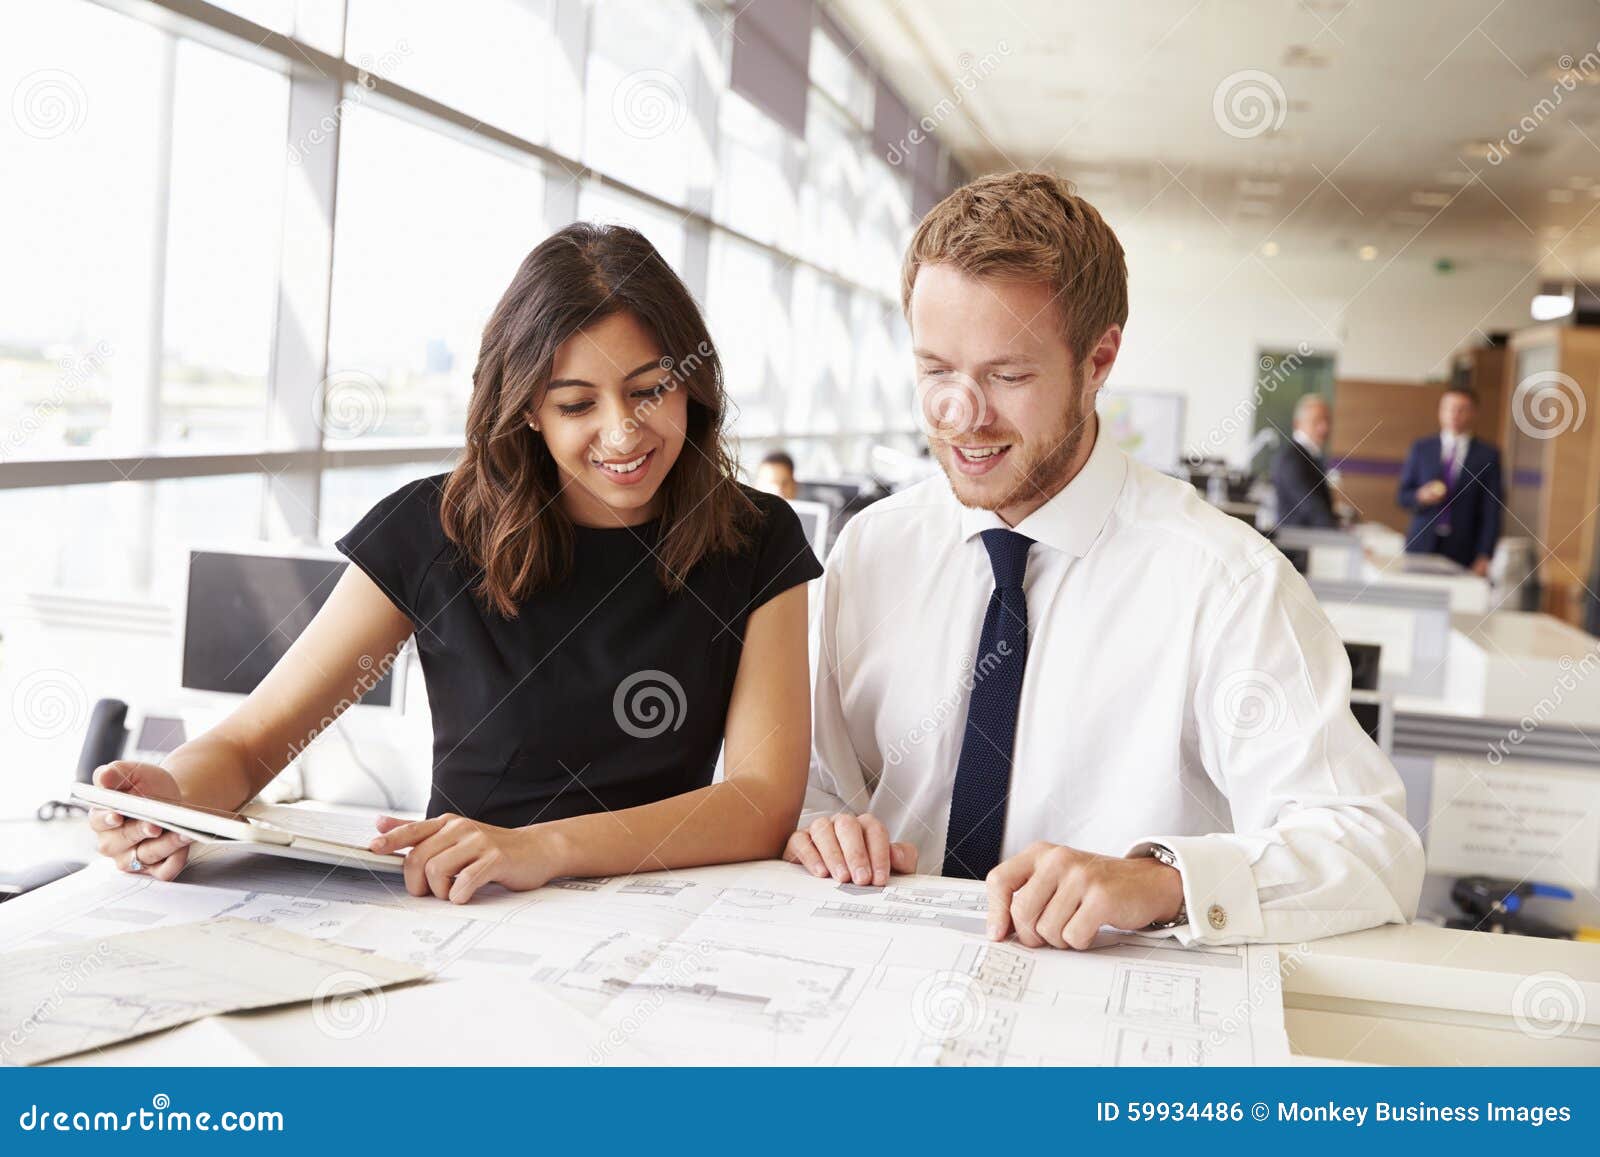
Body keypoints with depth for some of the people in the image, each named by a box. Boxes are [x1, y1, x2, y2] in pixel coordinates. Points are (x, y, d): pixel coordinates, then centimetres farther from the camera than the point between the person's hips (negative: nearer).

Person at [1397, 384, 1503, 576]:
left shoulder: (1487, 456, 5)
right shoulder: (1421, 449, 10)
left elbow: (1491, 511, 3)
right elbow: (1403, 496, 12)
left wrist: (1484, 556, -4)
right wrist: (1421, 496, -11)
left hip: (1462, 551, -1)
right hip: (1422, 545, 1)